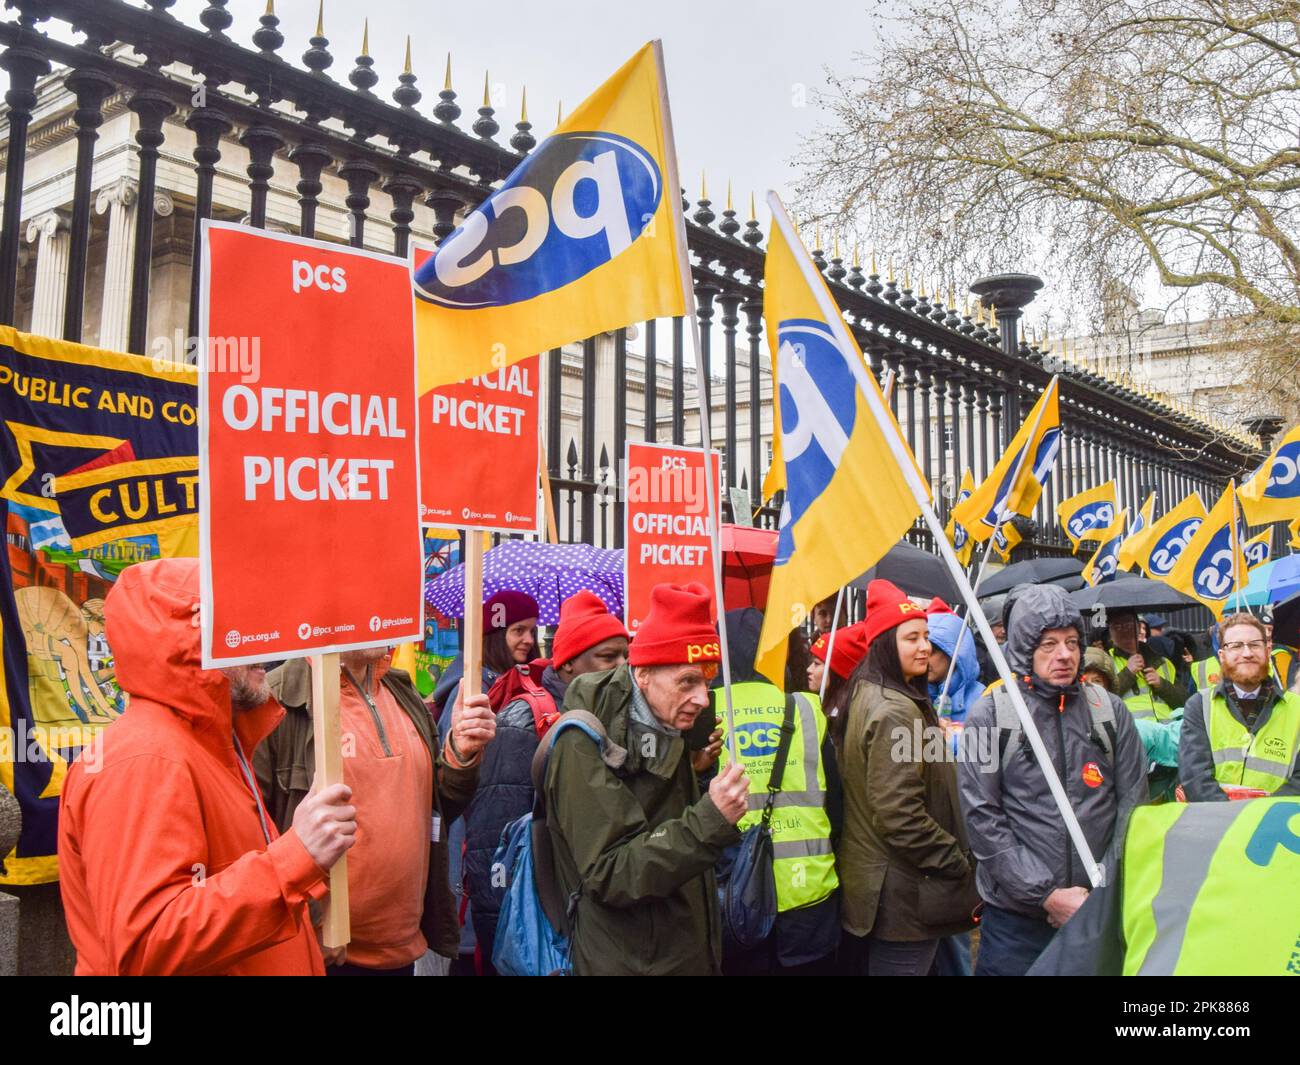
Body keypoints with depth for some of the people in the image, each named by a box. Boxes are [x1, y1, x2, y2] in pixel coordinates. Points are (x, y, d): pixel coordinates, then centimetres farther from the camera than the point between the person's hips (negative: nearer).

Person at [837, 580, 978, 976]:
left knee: (861, 964, 19)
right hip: (902, 896, -10)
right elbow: (899, 815, -25)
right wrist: (961, 866, -16)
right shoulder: (896, 710, -21)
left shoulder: (864, 694, 9)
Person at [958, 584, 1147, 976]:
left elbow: (1131, 807, 6)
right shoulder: (989, 715, -4)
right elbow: (982, 816, -8)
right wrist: (1045, 895, -12)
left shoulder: (1110, 712, 5)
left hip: (1100, 912, 3)